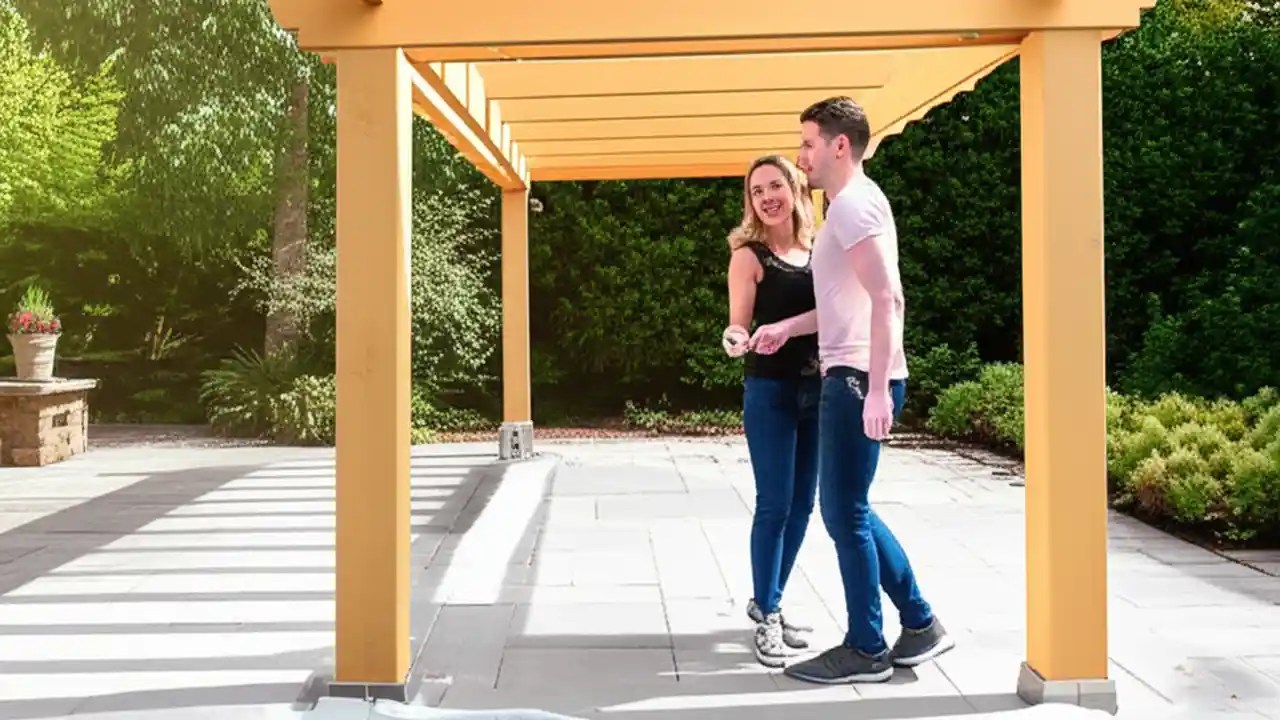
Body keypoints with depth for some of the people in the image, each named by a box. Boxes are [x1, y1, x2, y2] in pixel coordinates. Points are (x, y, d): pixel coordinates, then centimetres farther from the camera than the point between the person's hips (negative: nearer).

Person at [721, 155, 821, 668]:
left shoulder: (818, 249, 9)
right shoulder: (749, 255, -5)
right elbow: (739, 323, -10)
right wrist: (734, 337, -32)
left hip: (817, 389, 6)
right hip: (770, 390, -5)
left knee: (801, 504, 11)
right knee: (774, 505, -4)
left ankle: (768, 602, 26)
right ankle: (767, 618, 7)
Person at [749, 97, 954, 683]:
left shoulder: (854, 202, -11)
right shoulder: (849, 206, 20)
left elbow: (886, 299, -21)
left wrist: (876, 388, -25)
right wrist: (786, 328, 23)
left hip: (859, 380, -10)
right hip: (849, 376, 10)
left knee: (844, 512, -3)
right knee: (851, 509, 15)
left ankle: (866, 650, 9)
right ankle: (920, 624, 22)